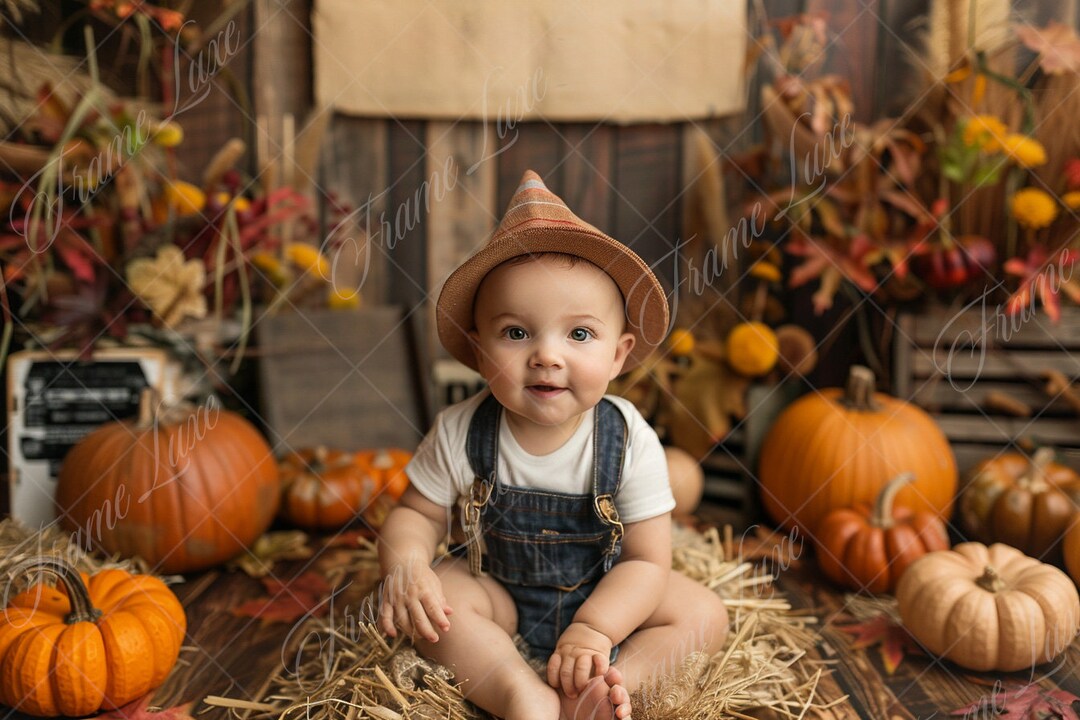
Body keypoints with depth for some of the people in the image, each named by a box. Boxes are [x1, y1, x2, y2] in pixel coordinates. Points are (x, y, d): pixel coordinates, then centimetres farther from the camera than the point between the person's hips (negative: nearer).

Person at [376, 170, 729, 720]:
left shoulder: (631, 442, -22)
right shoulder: (459, 434, -19)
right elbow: (417, 513, -7)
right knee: (431, 597, -26)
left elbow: (646, 560, -18)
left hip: (604, 594, 1)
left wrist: (595, 629, -31)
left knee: (704, 615, -17)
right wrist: (405, 562, -29)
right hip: (497, 591, 0)